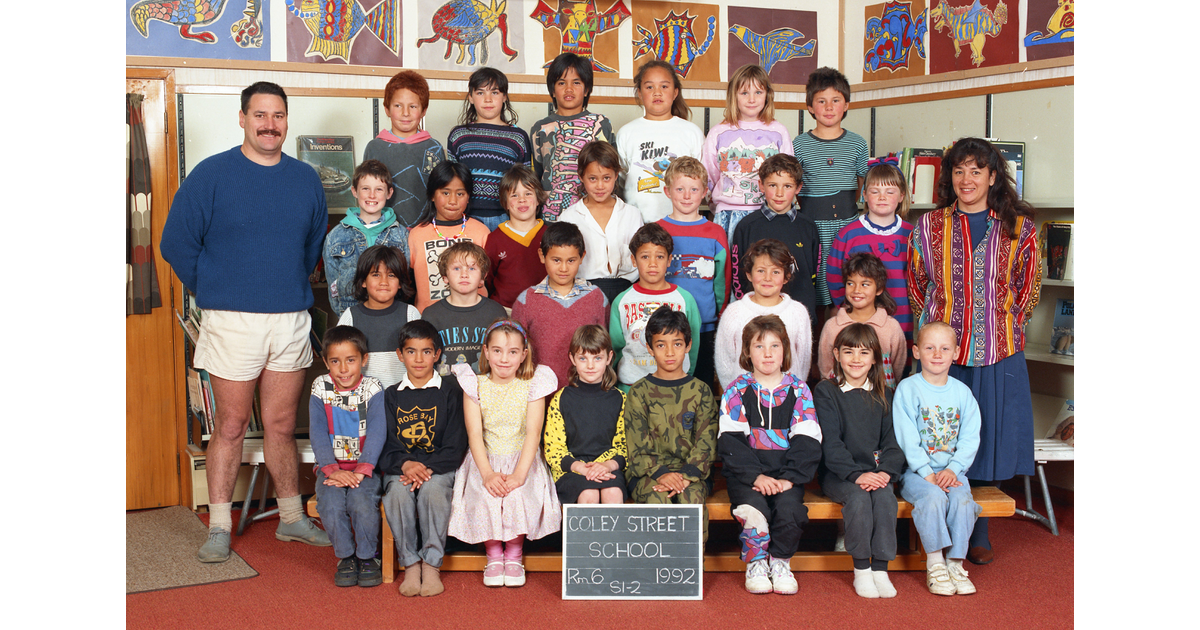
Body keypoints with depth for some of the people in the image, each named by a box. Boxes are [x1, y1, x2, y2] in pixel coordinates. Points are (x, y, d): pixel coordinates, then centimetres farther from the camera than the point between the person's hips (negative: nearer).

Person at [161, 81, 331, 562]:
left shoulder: (306, 179, 8)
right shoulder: (211, 175, -4)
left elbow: (315, 243, 21)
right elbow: (176, 244, -1)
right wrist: (213, 292, 2)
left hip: (292, 319, 3)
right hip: (232, 320, -3)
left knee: (282, 424, 11)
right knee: (231, 426, 2)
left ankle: (292, 517, 23)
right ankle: (219, 528, 11)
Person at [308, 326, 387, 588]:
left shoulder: (373, 390, -1)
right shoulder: (320, 389, 4)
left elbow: (376, 434, -9)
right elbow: (318, 434, -2)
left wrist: (361, 471, -21)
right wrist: (333, 470, -16)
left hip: (365, 467, -1)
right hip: (331, 466, 1)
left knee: (362, 502, -29)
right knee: (331, 504, -26)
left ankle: (367, 557, -5)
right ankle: (345, 556, -3)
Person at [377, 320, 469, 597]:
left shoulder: (450, 392, 5)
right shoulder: (391, 396, 12)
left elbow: (455, 447, 0)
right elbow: (385, 447, 5)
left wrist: (427, 469, -16)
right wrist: (406, 464, -16)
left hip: (439, 467, -2)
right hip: (400, 467, 2)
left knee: (433, 490, -34)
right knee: (397, 493, -31)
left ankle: (432, 565, -23)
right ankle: (410, 564, -20)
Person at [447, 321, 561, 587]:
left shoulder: (532, 385, 0)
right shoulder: (475, 386, 1)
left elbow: (533, 432, -8)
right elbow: (474, 434, -7)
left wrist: (519, 473, -23)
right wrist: (487, 473, -23)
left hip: (522, 461, 0)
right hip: (485, 462, 1)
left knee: (517, 493, -29)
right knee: (486, 495, -28)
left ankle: (514, 555, -7)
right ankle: (493, 555, -7)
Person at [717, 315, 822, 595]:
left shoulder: (798, 390, 8)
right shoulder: (736, 391, 5)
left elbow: (808, 442, 2)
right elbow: (731, 442, -3)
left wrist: (790, 477, -13)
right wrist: (755, 476, -16)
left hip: (787, 471, 1)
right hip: (746, 472, -1)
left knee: (789, 508, -28)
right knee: (753, 508, -29)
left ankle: (780, 561, 1)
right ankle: (755, 564, -1)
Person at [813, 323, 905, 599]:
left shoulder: (883, 395, 14)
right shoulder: (825, 392, 2)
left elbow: (892, 441, 7)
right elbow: (830, 443, -8)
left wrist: (886, 471, -13)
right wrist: (856, 474, -20)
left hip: (875, 471, 3)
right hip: (837, 474, -3)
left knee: (885, 495, -28)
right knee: (858, 497, -31)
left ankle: (880, 568, -20)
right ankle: (861, 570, -18)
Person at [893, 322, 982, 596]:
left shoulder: (962, 392, 9)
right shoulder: (908, 389, -2)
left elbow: (970, 438, 4)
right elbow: (906, 438, -9)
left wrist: (952, 469, -11)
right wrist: (927, 473, -16)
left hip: (952, 471, 3)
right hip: (915, 470, -3)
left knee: (962, 499, -26)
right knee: (933, 497, -31)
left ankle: (955, 562, -13)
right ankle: (935, 563, -19)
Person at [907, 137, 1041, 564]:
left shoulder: (1019, 228, 3)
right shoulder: (929, 227, 4)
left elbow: (1029, 288, 10)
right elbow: (915, 286, 11)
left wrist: (1005, 329, 8)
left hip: (999, 354, 0)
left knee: (987, 438, 6)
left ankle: (978, 534, 21)